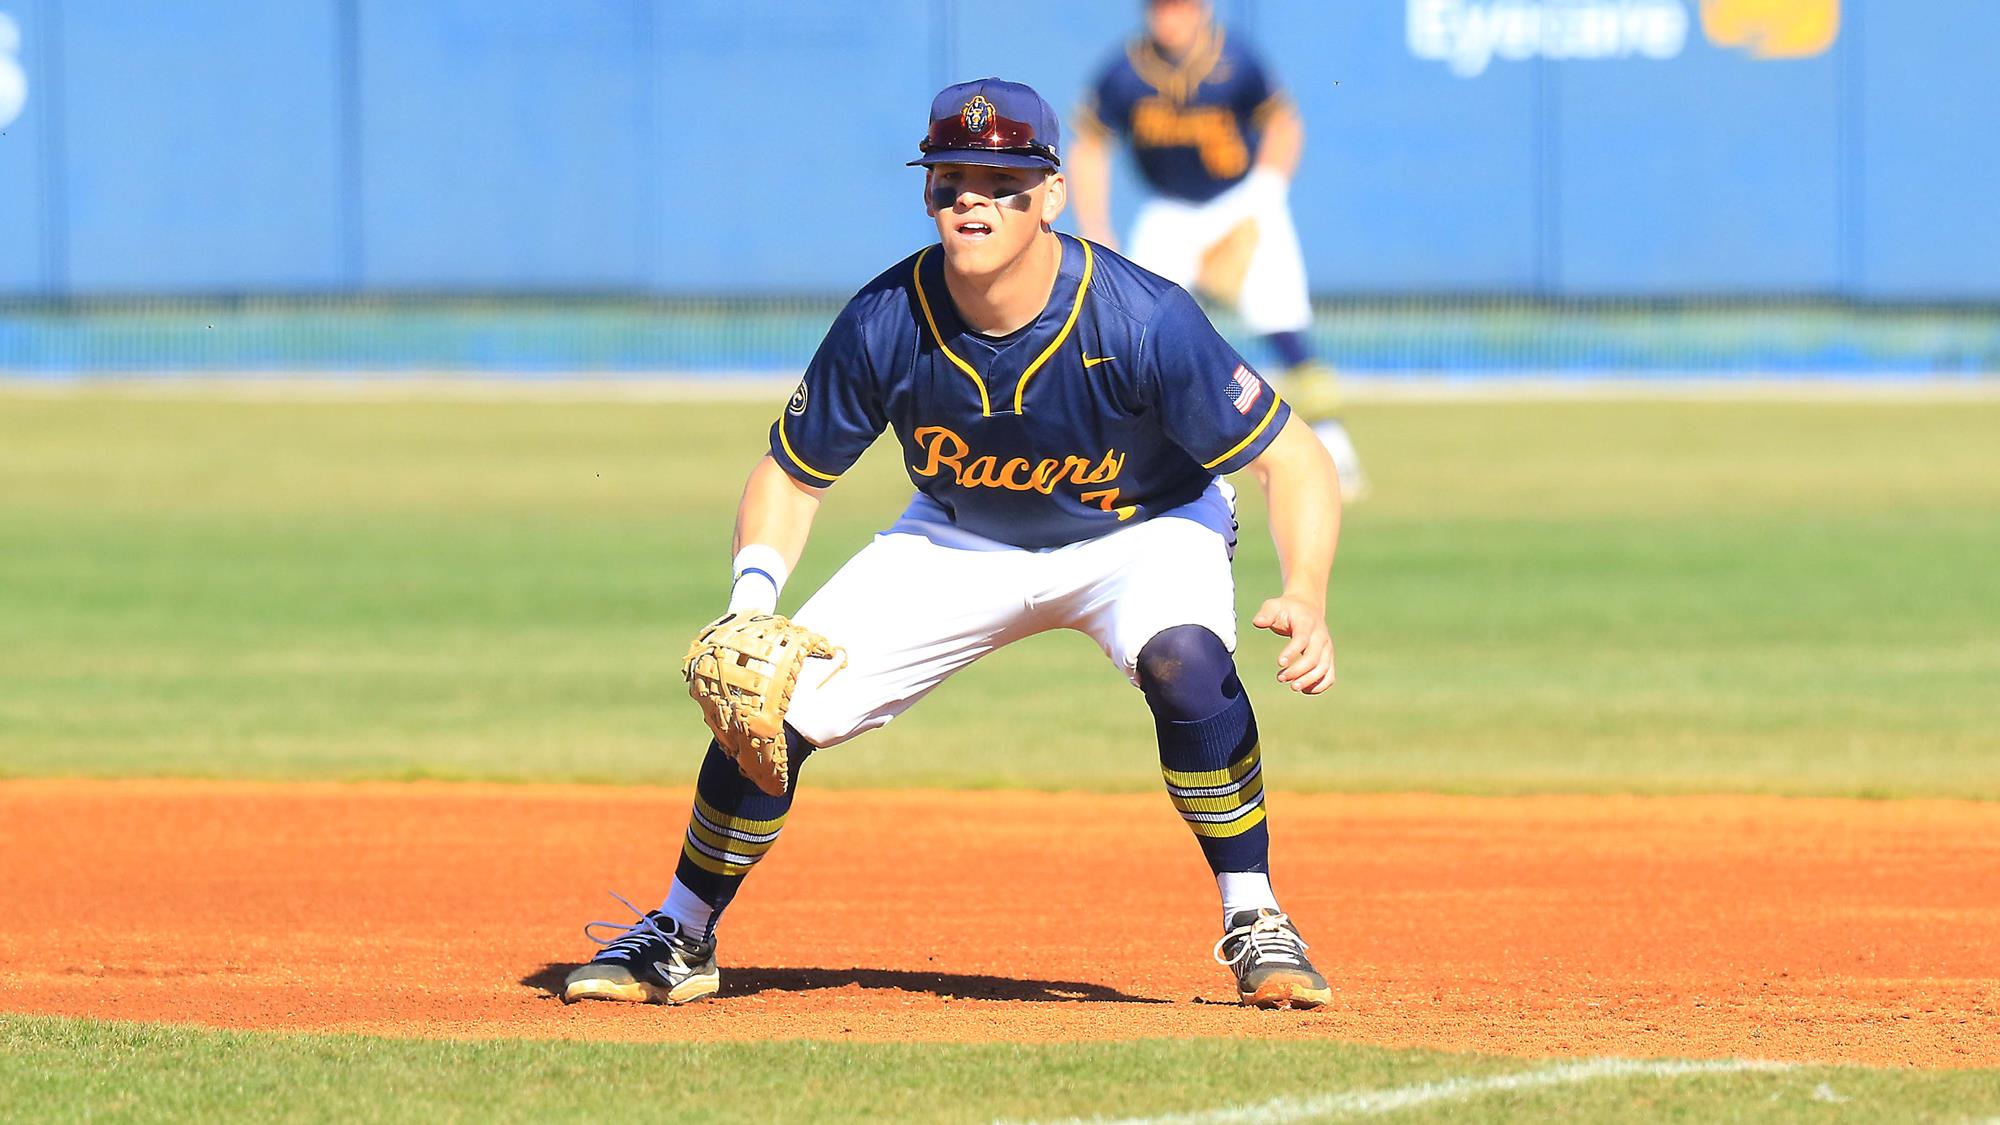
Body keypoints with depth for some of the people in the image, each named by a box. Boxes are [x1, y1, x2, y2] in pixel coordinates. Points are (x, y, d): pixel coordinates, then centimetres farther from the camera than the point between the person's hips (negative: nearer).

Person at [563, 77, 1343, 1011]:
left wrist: (1306, 600, -44)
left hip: (1142, 530, -3)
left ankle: (1254, 925, -17)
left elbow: (1294, 461, -26)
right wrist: (752, 600, -27)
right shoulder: (885, 323, -23)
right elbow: (791, 473, -8)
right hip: (962, 544, 3)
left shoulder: (1140, 322, -32)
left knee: (1185, 662, -36)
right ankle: (680, 938, 16)